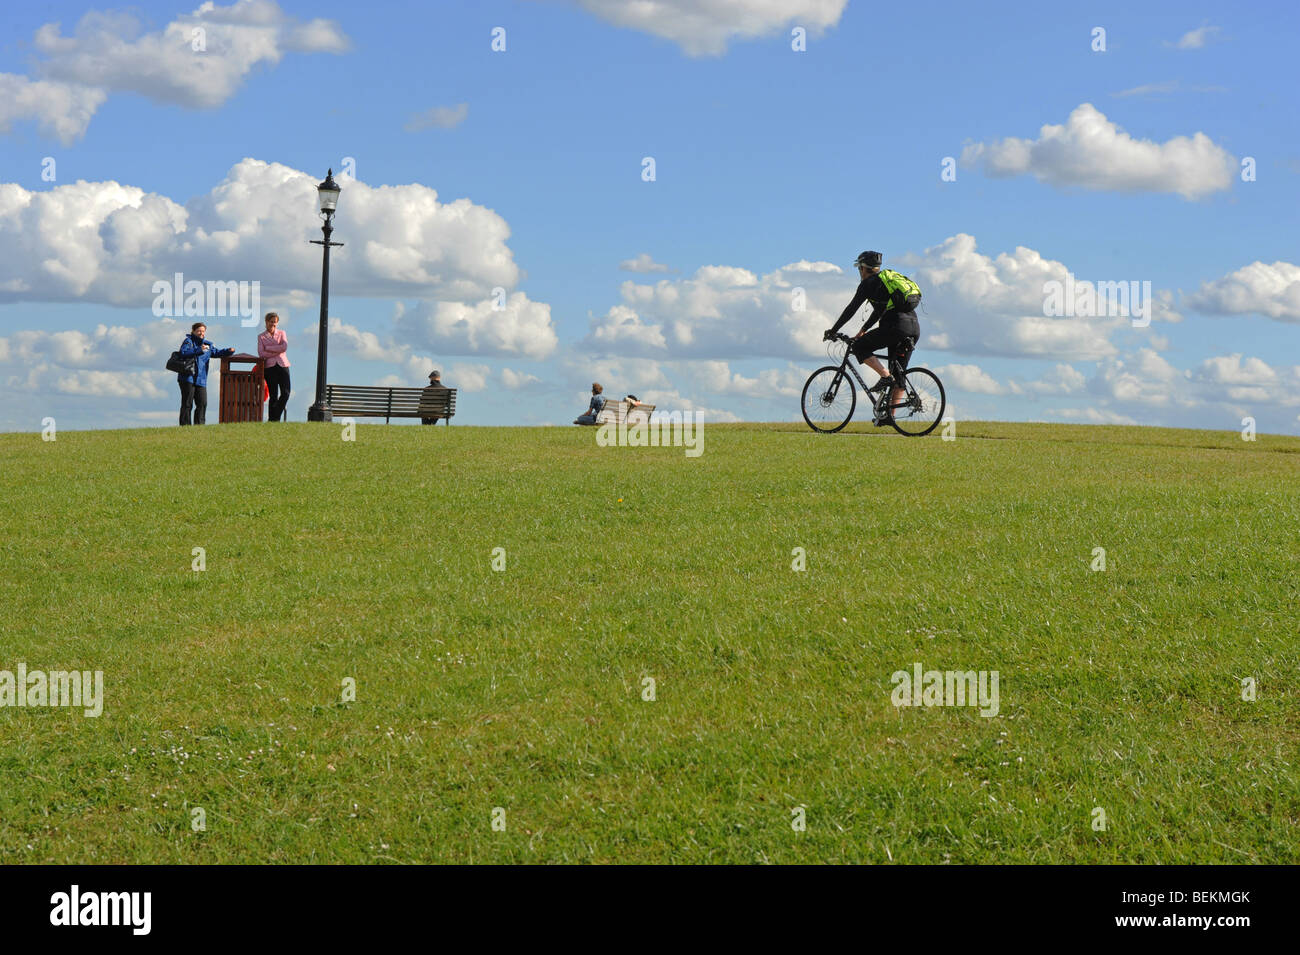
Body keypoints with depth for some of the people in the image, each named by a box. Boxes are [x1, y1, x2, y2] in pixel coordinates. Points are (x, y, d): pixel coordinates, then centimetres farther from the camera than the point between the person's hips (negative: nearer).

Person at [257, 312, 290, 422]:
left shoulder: (281, 334, 14)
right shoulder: (261, 337, 10)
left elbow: (285, 347, -4)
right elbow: (261, 353, -3)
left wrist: (268, 348, -5)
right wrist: (277, 352, -9)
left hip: (282, 365, 2)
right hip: (270, 366, -2)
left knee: (286, 393, -9)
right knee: (273, 396, -6)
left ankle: (276, 417, 5)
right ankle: (272, 419, 1)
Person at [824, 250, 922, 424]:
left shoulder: (869, 283, 6)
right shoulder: (889, 277, 29)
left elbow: (851, 309, 7)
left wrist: (833, 330, 17)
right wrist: (863, 331, 43)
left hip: (896, 325, -8)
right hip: (914, 327, 8)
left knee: (859, 347, 7)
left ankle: (885, 376, -9)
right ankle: (890, 414, 11)